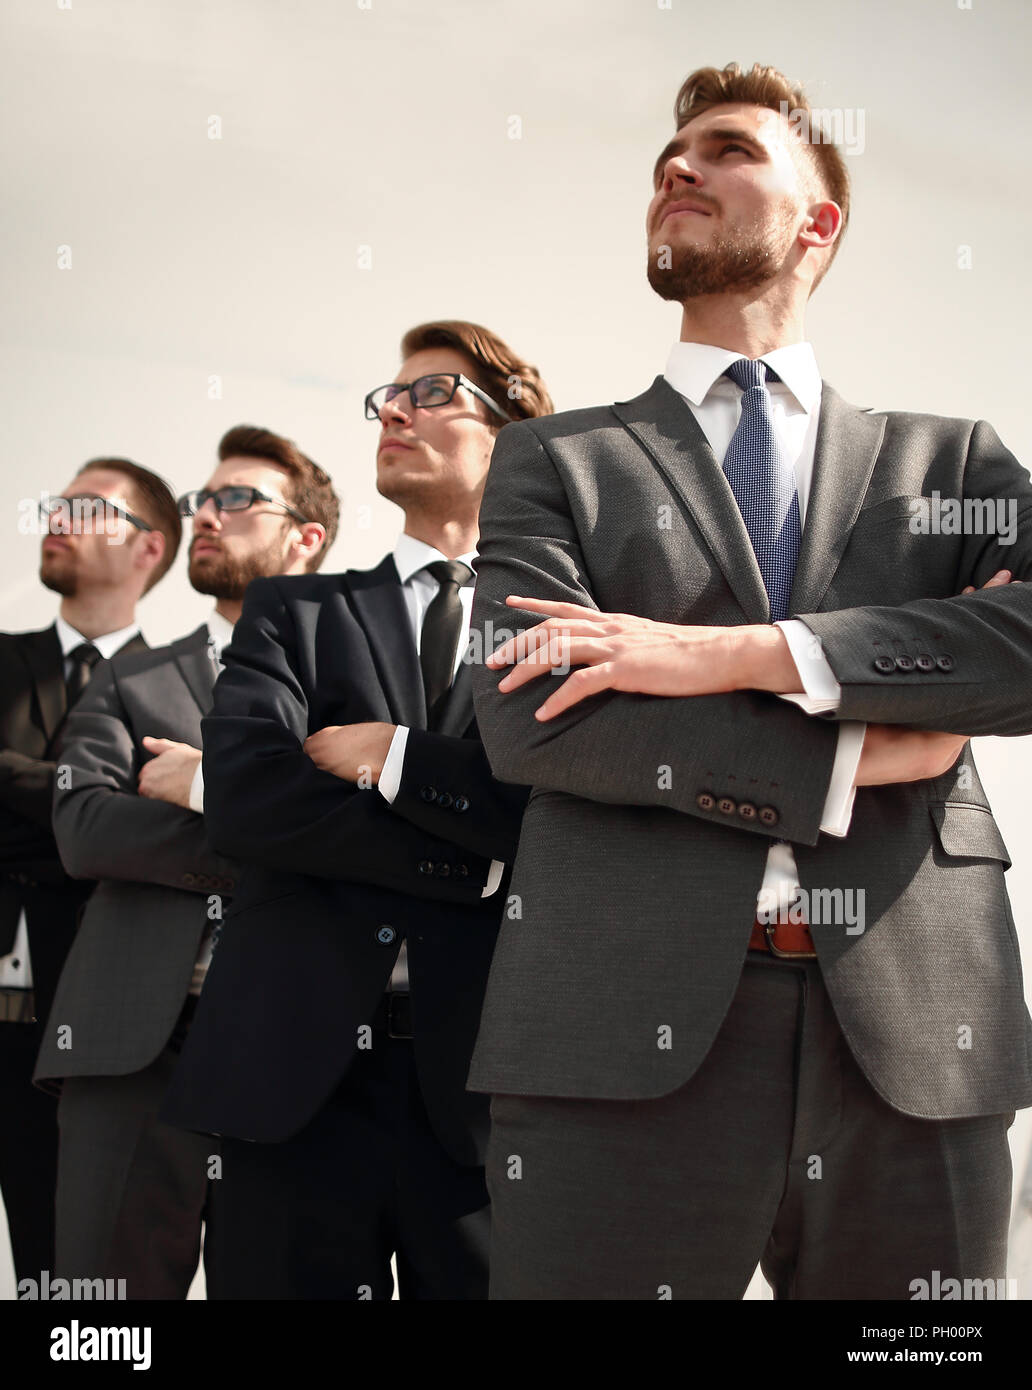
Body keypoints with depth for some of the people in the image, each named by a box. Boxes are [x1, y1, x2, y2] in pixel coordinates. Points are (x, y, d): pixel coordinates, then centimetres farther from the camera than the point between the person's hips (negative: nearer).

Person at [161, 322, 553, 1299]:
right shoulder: (294, 613, 13)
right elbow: (241, 799, -5)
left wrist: (394, 758, -9)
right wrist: (473, 862, -9)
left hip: (485, 1082, -1)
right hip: (299, 1072, 1)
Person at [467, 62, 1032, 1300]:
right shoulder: (555, 461, 14)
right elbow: (528, 721, -3)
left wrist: (734, 652, -11)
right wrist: (859, 757, -4)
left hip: (912, 1026, 1)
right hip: (628, 1033, -1)